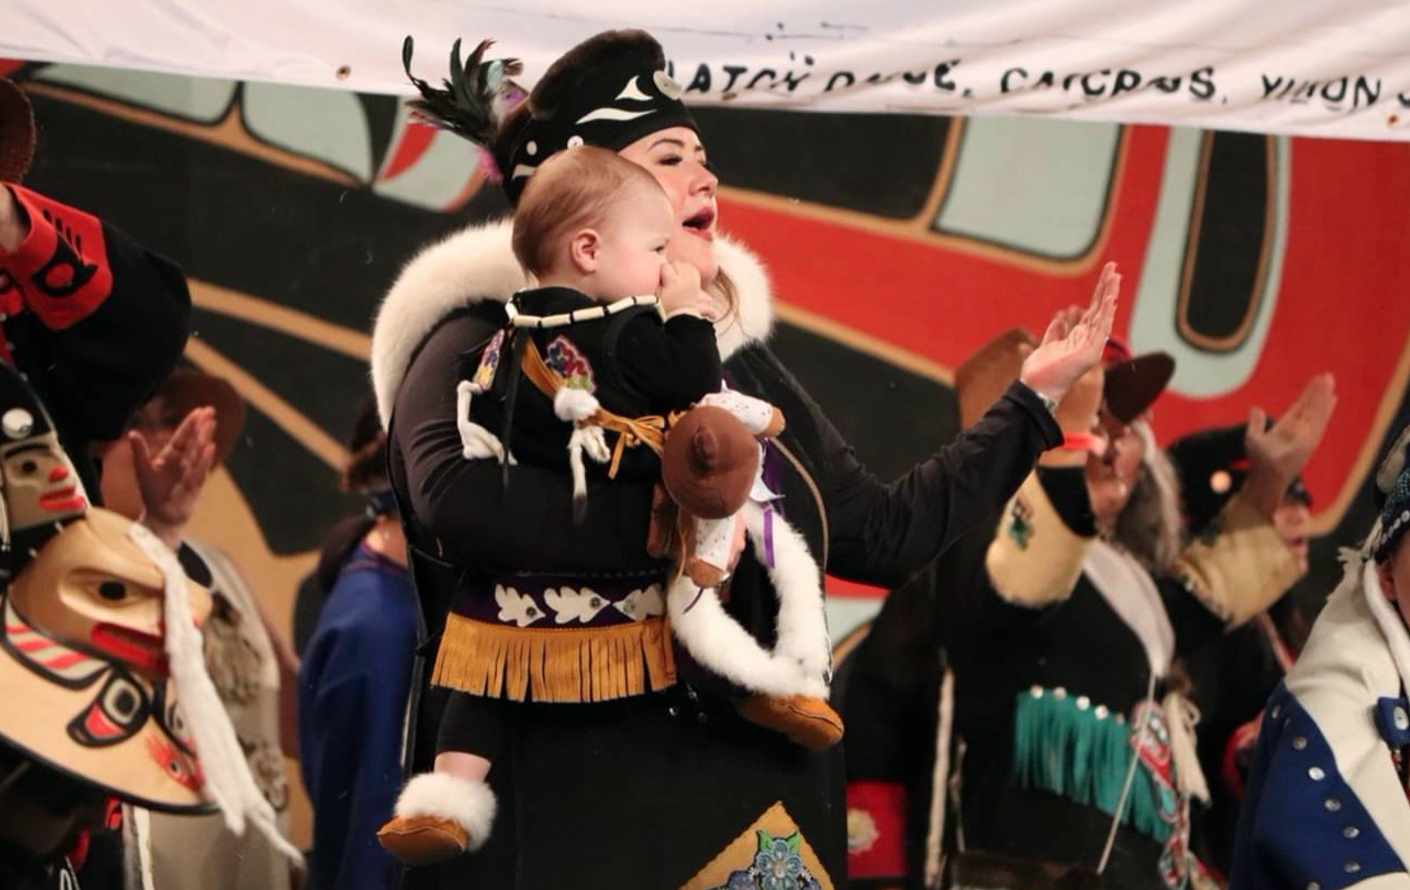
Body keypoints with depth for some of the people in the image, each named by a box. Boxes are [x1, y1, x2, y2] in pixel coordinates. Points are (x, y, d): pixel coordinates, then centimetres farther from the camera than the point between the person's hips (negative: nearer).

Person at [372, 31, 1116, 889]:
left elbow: (888, 533, 18)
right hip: (572, 810, -6)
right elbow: (457, 500, -26)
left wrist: (1032, 399, 19)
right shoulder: (487, 342, -5)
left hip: (762, 802, 6)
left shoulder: (737, 356, 15)